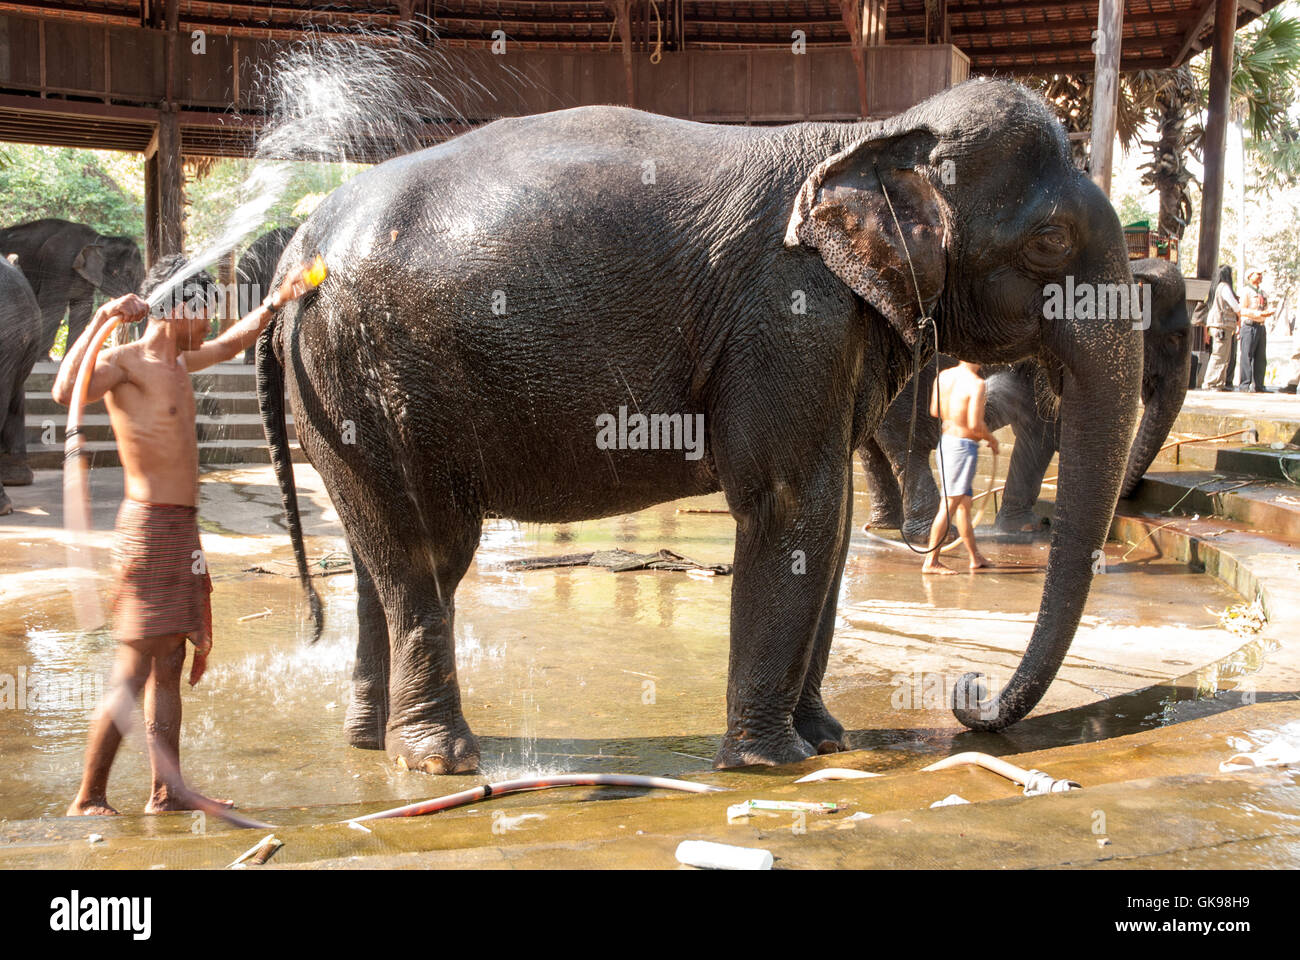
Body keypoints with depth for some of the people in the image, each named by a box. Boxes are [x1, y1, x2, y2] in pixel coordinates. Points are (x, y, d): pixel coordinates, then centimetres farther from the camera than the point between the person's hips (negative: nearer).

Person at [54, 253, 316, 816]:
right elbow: (65, 390, -31)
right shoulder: (124, 362, -10)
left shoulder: (177, 363, 17)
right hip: (150, 528, -9)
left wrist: (276, 302, 37)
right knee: (133, 672, -8)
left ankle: (167, 791, 16)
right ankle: (88, 799, 0)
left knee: (170, 665, 10)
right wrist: (102, 319, -29)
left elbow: (231, 344, 36)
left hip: (182, 531, 9)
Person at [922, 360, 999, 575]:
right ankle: (930, 562, -5)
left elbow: (934, 411, 13)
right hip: (964, 445, -8)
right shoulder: (977, 384, -18)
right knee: (950, 505, -6)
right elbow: (975, 425, -21)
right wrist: (991, 438, -2)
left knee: (964, 503, 18)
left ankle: (975, 557, 29)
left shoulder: (943, 376, 4)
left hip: (945, 442, 8)